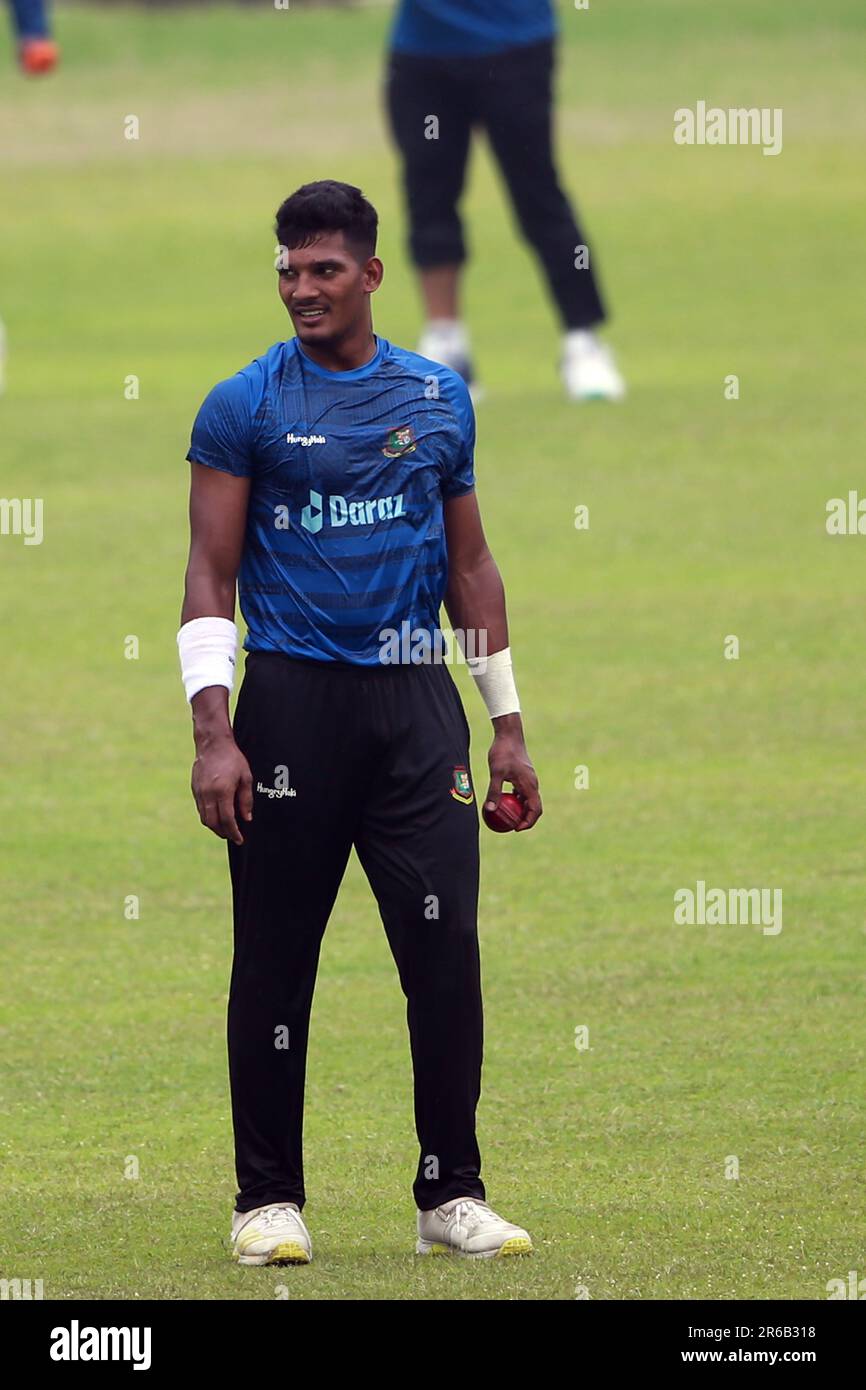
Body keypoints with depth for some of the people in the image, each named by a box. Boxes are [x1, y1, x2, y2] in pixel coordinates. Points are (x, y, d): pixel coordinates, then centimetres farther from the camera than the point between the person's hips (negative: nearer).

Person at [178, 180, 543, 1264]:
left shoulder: (439, 399, 10)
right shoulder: (244, 406, -1)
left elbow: (469, 564, 16)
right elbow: (211, 576, -3)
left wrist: (508, 725, 12)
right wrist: (212, 734, -13)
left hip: (415, 702, 2)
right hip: (292, 701, -2)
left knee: (446, 949, -4)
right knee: (275, 961, 2)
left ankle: (451, 1194, 4)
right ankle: (267, 1200, 10)